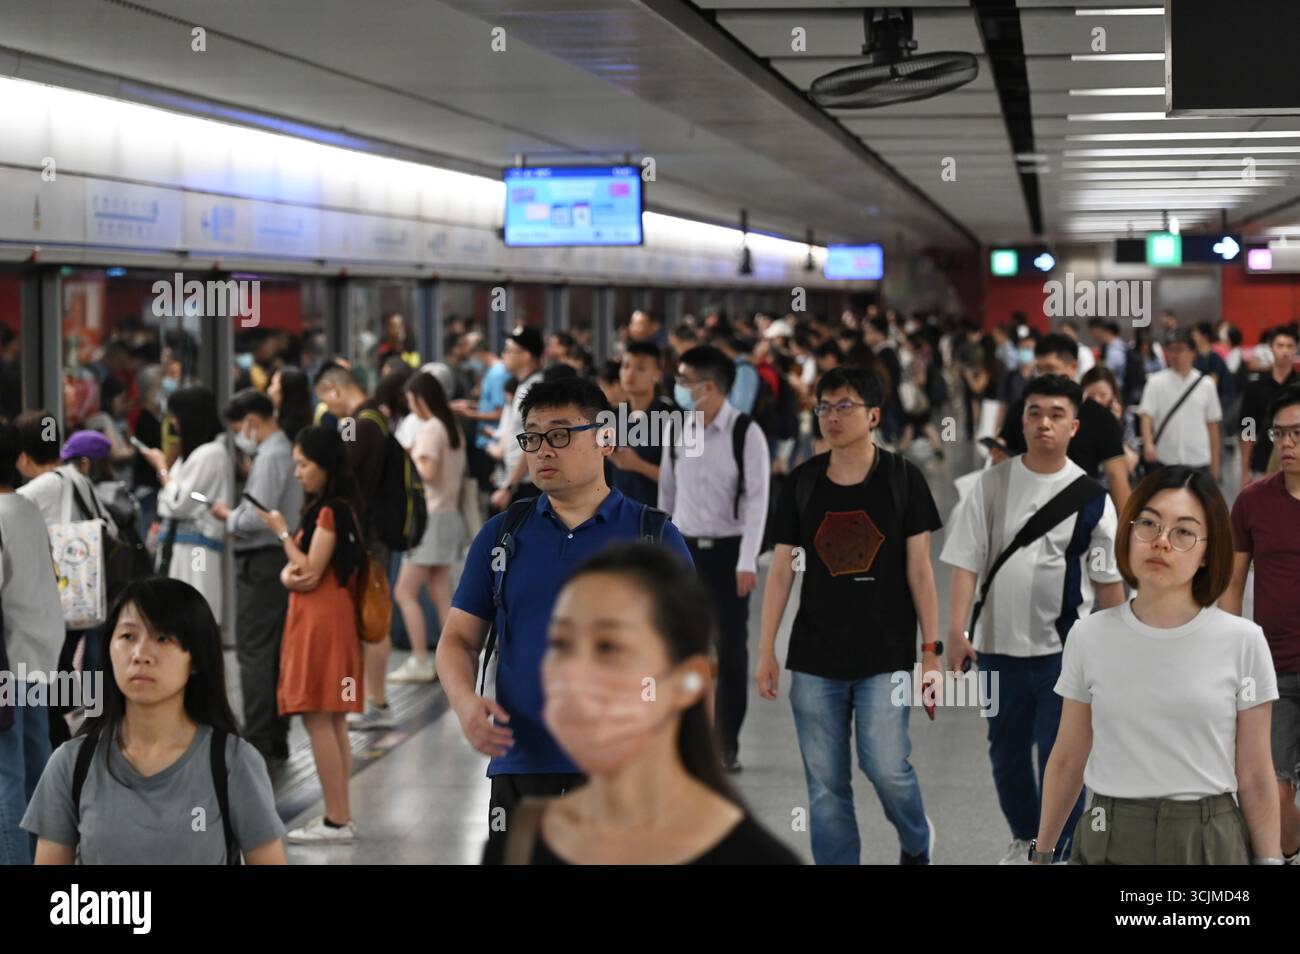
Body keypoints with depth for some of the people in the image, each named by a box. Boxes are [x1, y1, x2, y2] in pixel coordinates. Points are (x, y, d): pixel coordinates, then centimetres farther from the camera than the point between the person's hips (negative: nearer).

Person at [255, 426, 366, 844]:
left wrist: (282, 532, -8)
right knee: (332, 721, 11)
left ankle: (337, 821, -9)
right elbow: (296, 568, 15)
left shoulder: (331, 510, -14)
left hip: (323, 618, -10)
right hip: (316, 617, 10)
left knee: (317, 719, -10)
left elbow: (312, 571, -15)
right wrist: (287, 575, -7)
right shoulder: (321, 507, 15)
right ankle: (340, 816, 15)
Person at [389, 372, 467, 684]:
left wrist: (411, 456, -6)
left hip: (431, 517, -9)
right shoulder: (453, 429, 13)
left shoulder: (429, 429, -13)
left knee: (405, 593, -5)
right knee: (441, 595, 9)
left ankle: (420, 661, -6)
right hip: (450, 515, 9)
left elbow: (429, 471, -22)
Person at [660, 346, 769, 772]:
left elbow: (756, 500, -12)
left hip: (728, 550, -4)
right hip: (685, 549, 4)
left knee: (732, 649, 2)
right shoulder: (677, 431, 3)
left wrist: (747, 563, -18)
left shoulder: (746, 433, -11)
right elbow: (667, 493, 10)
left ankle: (727, 745, 10)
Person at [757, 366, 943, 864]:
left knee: (886, 768, -8)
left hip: (886, 654, -2)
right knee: (825, 786, 4)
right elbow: (781, 569, 6)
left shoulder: (901, 478, -1)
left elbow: (919, 569, -1)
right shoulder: (803, 482, 4)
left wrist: (932, 648, -5)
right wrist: (765, 651, 1)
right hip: (815, 658, 2)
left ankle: (916, 841, 23)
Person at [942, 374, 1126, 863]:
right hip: (999, 644, 2)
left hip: (1065, 648, -2)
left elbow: (1108, 580, 2)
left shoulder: (1091, 496, -3)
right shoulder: (992, 485, -1)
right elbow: (966, 562, -2)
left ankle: (1058, 852, 8)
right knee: (1007, 751, 15)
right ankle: (1025, 837, 37)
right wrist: (956, 630, -10)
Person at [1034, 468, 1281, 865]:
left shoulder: (1243, 641, -5)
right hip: (1110, 842, 1)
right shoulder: (1088, 637, 0)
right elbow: (1066, 762, 7)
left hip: (1211, 844, -1)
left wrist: (1269, 860, -2)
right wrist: (1041, 853, 9)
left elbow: (1254, 777, -2)